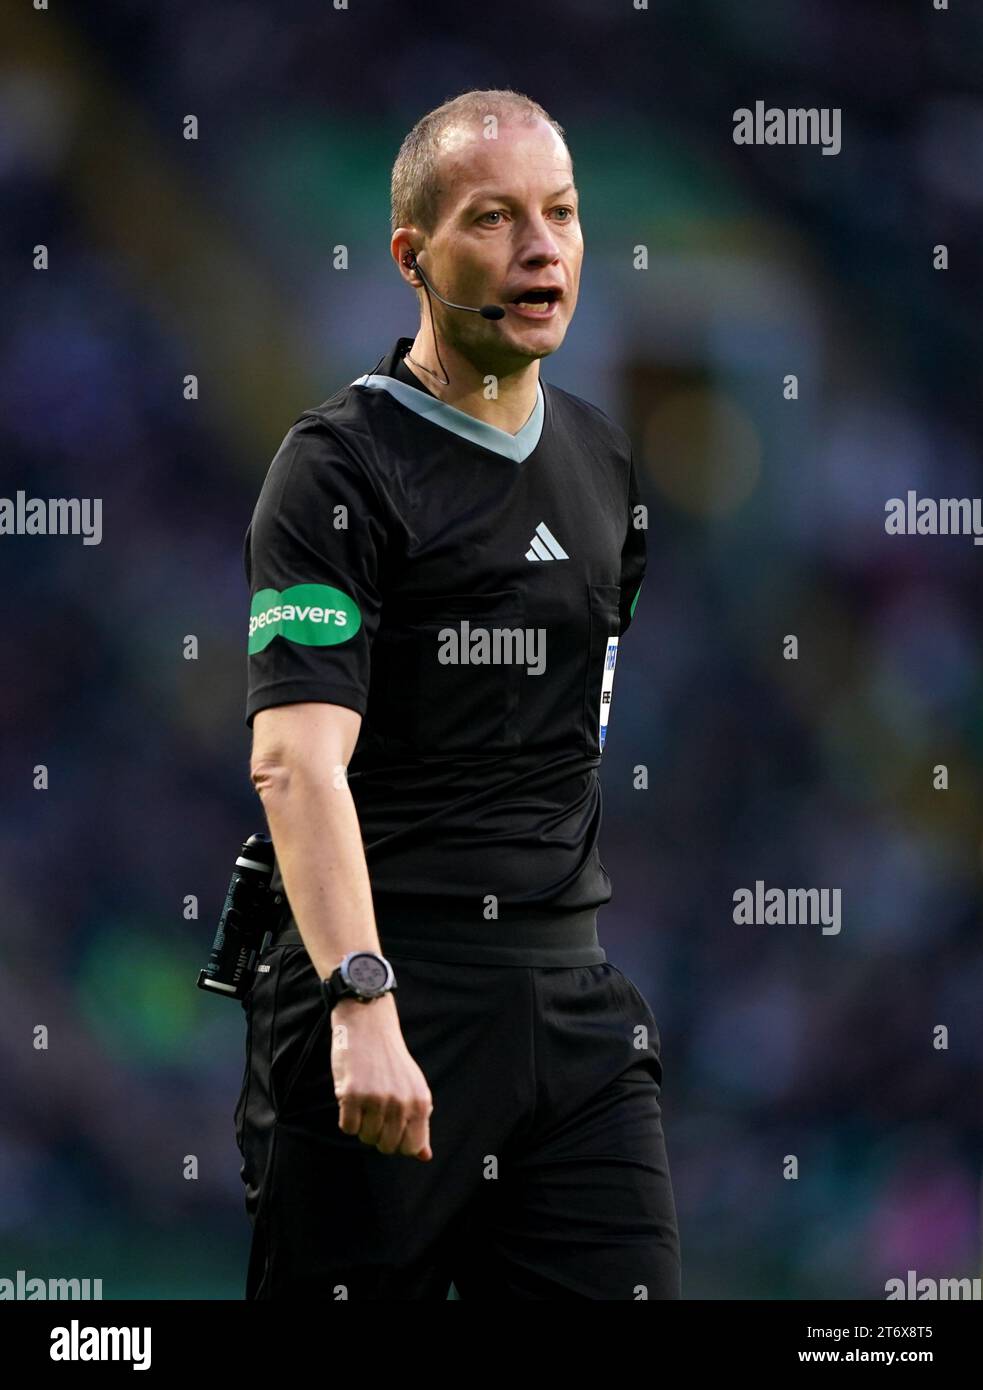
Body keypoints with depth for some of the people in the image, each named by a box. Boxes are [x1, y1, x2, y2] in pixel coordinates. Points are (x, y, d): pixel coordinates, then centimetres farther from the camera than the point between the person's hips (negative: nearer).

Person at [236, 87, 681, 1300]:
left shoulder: (601, 459, 14)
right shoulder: (340, 469, -9)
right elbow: (296, 757, -21)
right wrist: (364, 1001, -33)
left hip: (573, 1007, 6)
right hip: (379, 989, -6)